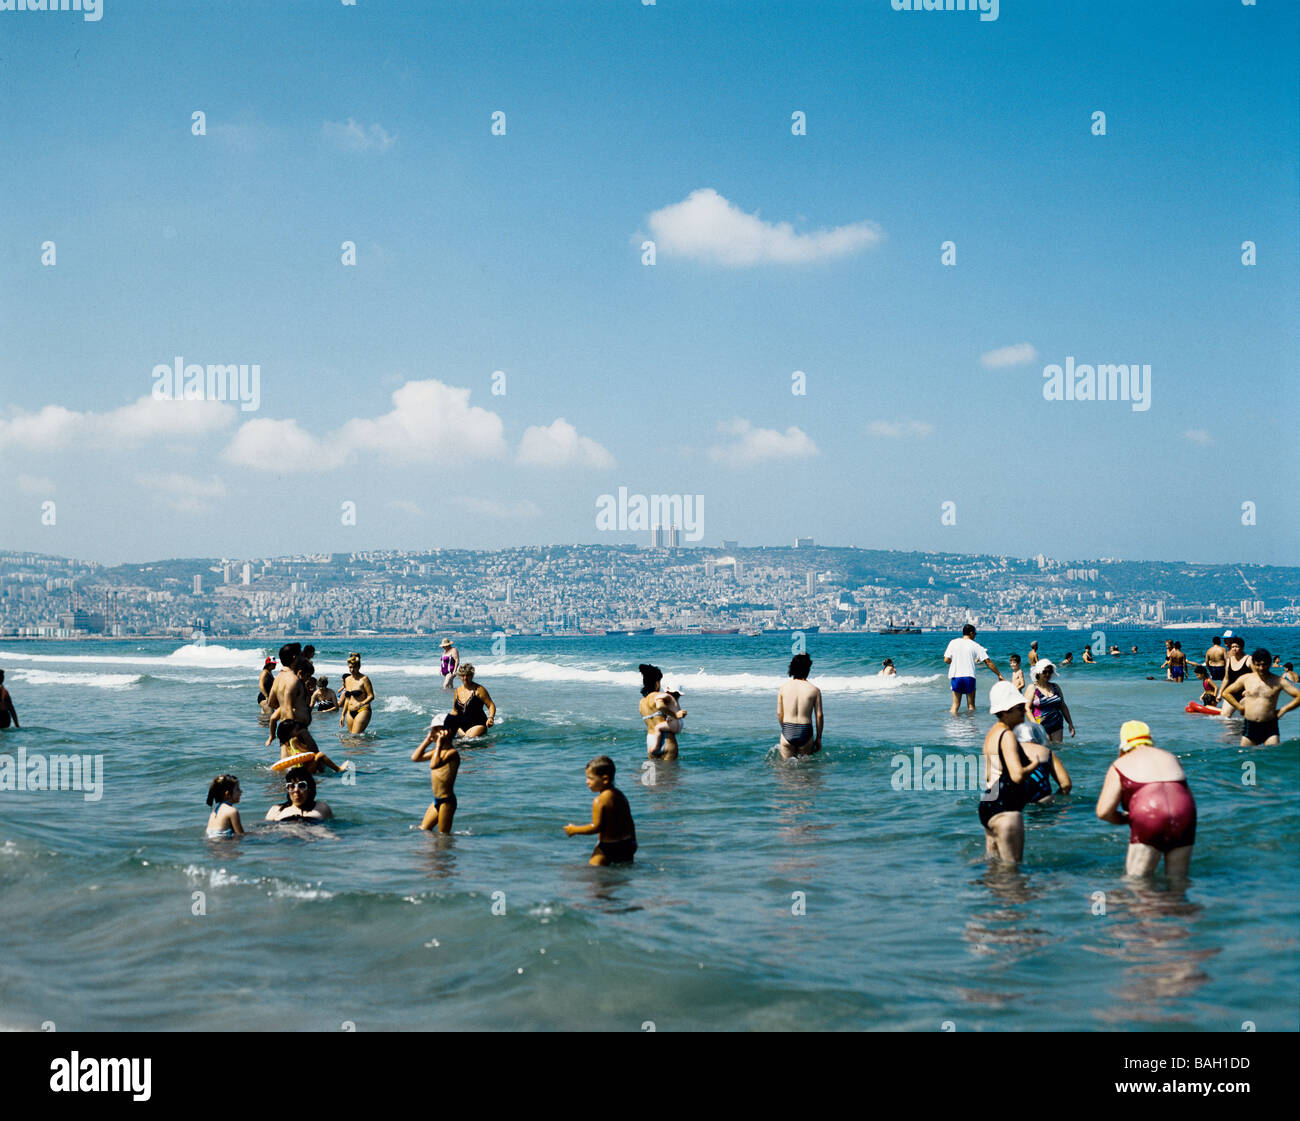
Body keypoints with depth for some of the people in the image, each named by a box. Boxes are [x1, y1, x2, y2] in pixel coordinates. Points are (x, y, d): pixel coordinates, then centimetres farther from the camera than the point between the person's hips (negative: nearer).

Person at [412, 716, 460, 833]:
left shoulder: (452, 753, -18)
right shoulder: (438, 751, 10)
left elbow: (434, 764, -32)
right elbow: (415, 758, 15)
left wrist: (439, 745, -26)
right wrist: (428, 740, 9)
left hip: (446, 801, -9)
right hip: (437, 801, 9)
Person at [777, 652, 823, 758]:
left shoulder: (783, 688, 1)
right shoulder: (814, 690, -3)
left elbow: (779, 713, 7)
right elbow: (819, 715, -1)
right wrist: (819, 738, 9)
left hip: (787, 733, 2)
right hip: (805, 732, -2)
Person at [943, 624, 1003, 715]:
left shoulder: (953, 642, 6)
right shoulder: (975, 646, 3)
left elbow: (946, 660, 1)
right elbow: (988, 661, 1)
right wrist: (999, 674, 6)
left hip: (955, 676, 1)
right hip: (969, 676, -1)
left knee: (955, 704, 8)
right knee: (971, 705, 9)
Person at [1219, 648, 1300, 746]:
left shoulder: (1278, 681, -1)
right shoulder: (1245, 679, 5)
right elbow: (1226, 693, 14)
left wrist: (1283, 710, -5)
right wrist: (1240, 707, 6)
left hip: (1270, 728, -2)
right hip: (1249, 727, 2)